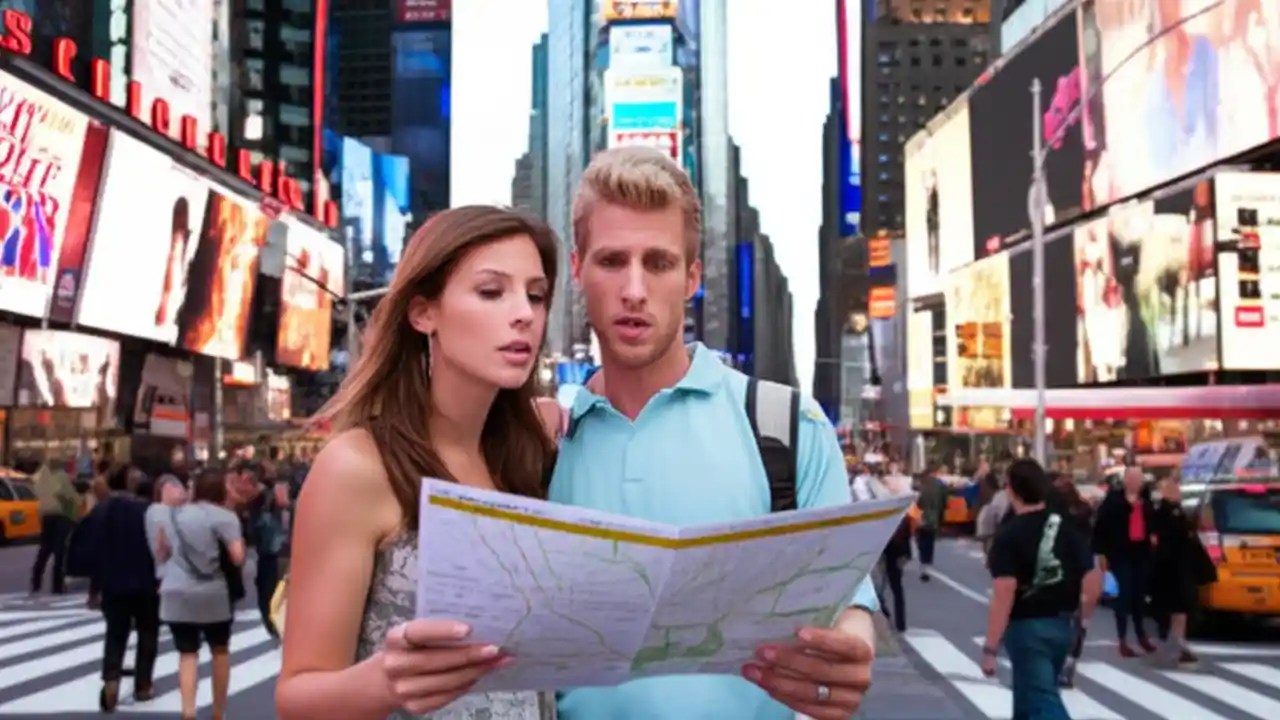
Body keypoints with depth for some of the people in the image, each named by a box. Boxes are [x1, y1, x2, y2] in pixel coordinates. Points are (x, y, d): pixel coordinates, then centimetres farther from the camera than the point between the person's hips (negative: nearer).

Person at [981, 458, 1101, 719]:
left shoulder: (1009, 534, -15)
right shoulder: (1068, 527, 3)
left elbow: (1004, 595, -22)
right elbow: (1093, 580, 1)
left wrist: (990, 648, -19)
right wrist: (1082, 617, 19)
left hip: (1026, 628, -7)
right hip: (1061, 625, 7)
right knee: (1029, 697, 24)